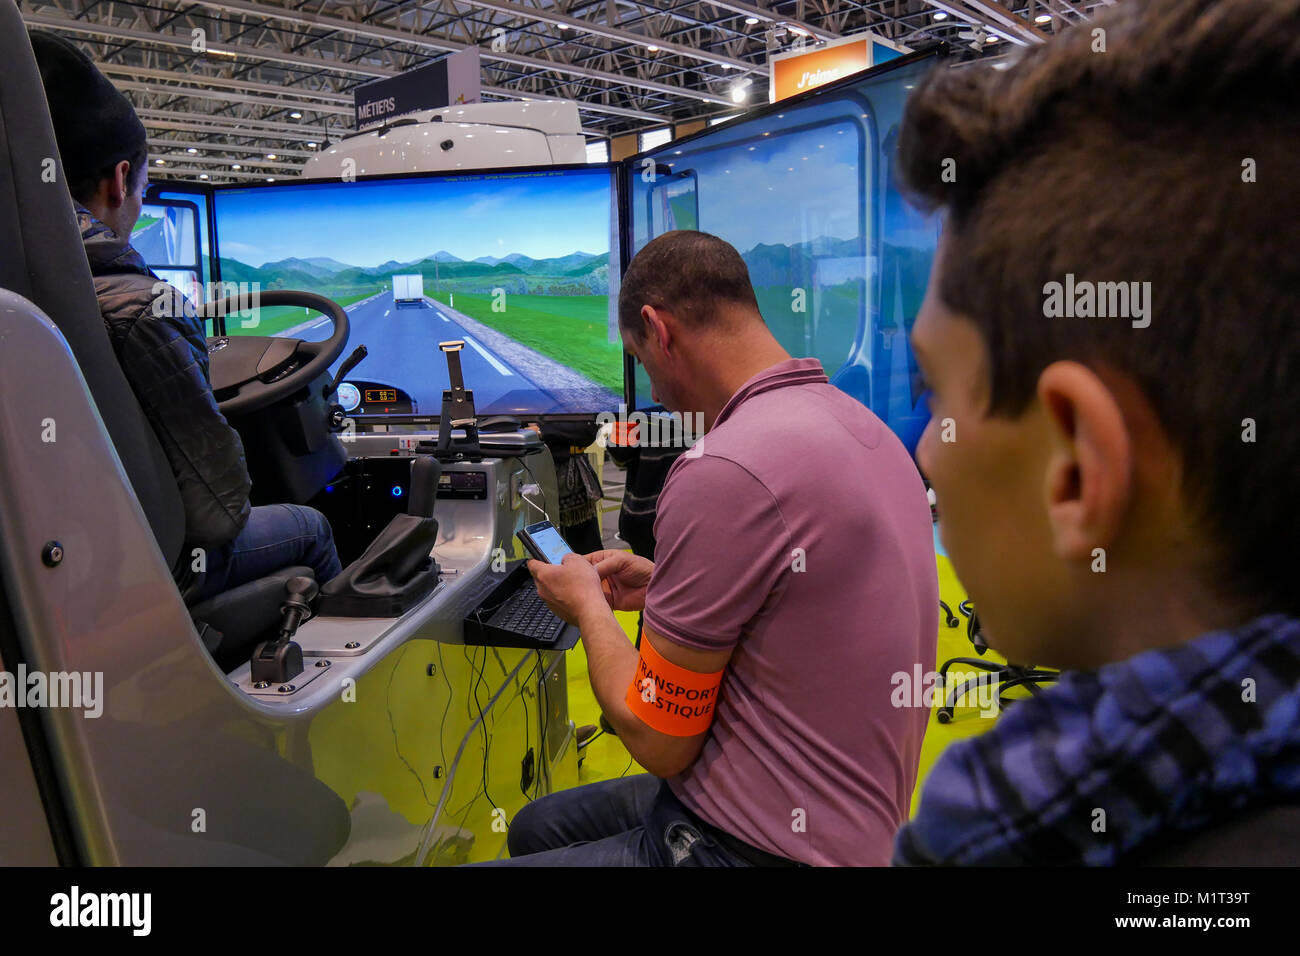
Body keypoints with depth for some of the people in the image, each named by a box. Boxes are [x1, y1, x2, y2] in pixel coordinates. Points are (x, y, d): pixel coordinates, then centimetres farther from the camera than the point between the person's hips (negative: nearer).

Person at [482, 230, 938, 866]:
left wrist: (588, 608, -1)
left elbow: (658, 742, -17)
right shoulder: (857, 423, 3)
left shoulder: (722, 473, -26)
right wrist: (665, 586, 16)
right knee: (534, 827, 25)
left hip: (756, 847, -9)